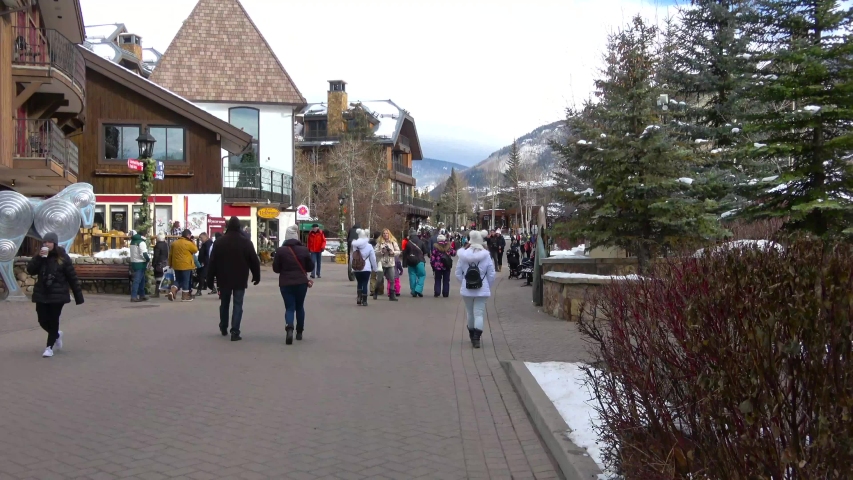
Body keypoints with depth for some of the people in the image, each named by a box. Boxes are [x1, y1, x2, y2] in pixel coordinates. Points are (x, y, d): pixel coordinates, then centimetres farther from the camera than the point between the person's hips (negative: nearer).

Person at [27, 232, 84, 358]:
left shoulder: (63, 258, -6)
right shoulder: (40, 257, 6)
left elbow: (72, 277, -5)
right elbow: (30, 270, -7)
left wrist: (78, 296, -6)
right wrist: (38, 257, -21)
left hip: (58, 295, -4)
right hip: (41, 294, 4)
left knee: (53, 321, -2)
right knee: (43, 321, 5)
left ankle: (49, 347, 9)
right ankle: (57, 335, 34)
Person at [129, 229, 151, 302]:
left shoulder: (133, 241, 13)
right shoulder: (141, 242, -15)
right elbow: (144, 254, -22)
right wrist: (148, 259, -4)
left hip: (133, 262, 9)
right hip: (140, 263, -9)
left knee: (142, 279, 18)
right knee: (137, 280, -8)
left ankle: (142, 295, 24)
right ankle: (133, 297, -9)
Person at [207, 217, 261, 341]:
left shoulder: (219, 242, -2)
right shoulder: (246, 242, -5)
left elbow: (212, 261, -1)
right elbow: (254, 261, -2)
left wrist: (210, 278, 5)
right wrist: (256, 276, 10)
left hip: (224, 279, 2)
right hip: (240, 280, -2)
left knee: (224, 304, 19)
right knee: (238, 305, -1)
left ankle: (223, 328, 32)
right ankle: (235, 332, -9)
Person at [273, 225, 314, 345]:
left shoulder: (281, 250, -7)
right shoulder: (304, 249, -3)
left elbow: (275, 268, -1)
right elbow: (310, 267, 4)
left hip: (286, 283, -1)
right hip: (301, 282, 1)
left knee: (289, 307, 1)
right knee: (299, 307, 18)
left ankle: (289, 328, -26)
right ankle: (299, 332, 24)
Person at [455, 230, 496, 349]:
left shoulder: (463, 255, -4)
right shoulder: (486, 256, -7)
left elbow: (458, 274, -1)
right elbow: (491, 275, -4)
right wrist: (488, 287, 10)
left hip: (466, 290, 2)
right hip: (482, 290, -2)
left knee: (470, 313, 16)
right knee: (479, 314, -1)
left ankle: (472, 336, 31)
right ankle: (476, 338, -11)